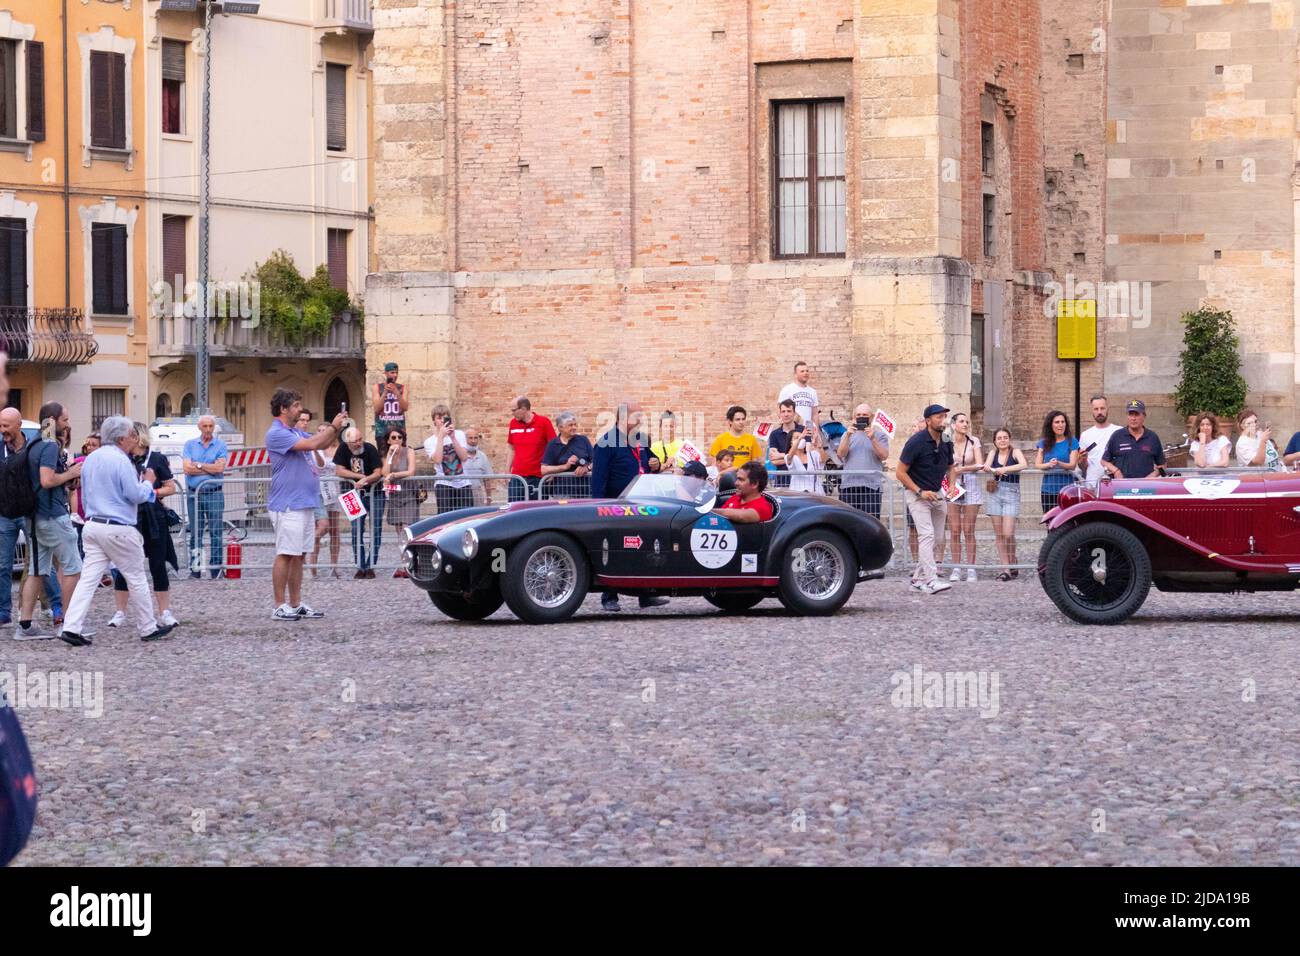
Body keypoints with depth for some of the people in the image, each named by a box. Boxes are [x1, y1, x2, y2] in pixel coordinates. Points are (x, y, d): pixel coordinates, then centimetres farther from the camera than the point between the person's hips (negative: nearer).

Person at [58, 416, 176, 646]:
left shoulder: (91, 459, 12)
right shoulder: (121, 461, -15)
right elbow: (136, 495, -16)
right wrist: (148, 482, 3)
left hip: (93, 524, 7)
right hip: (118, 529, -7)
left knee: (89, 578, 3)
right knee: (136, 579, 6)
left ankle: (72, 627, -8)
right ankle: (148, 628, 16)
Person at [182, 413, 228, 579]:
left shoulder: (220, 445, 4)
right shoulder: (190, 445, 9)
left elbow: (220, 467, -10)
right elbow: (186, 468, -5)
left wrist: (198, 465, -4)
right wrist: (210, 469, -6)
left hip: (214, 493, -2)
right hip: (194, 493, 2)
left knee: (216, 532, -3)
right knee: (195, 533, 4)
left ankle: (216, 567, 1)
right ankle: (195, 568, 8)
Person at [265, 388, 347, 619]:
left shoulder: (294, 432, 17)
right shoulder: (276, 434, -13)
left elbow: (321, 443, 25)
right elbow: (310, 444, -22)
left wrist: (336, 429, 7)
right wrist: (333, 427, -10)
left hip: (305, 503, 10)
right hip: (288, 506, -10)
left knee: (299, 556, 11)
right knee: (285, 555, -7)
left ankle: (296, 605, 15)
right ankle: (280, 607, -5)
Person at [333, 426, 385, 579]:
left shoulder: (370, 449, -17)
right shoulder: (343, 449, -8)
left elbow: (378, 473, -20)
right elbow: (339, 471, -9)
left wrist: (365, 480, -37)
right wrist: (360, 477, -14)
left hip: (374, 493, -3)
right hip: (357, 494, 3)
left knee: (376, 530, -3)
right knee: (356, 530, -1)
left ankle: (370, 566, 2)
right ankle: (360, 566, 4)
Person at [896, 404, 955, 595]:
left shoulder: (946, 443, 3)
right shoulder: (917, 442, -16)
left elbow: (949, 468, 21)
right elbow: (900, 472, -15)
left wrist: (951, 487, 1)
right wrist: (920, 492, -20)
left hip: (937, 493, 7)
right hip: (916, 493, -7)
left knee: (936, 537, 9)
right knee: (927, 535, -18)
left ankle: (918, 577, 18)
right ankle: (931, 580, -25)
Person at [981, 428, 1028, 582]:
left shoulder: (1015, 452, -2)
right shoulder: (993, 453, 10)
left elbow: (1024, 464, -20)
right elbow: (986, 467, -5)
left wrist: (1004, 469, -27)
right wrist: (990, 469, -29)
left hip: (1011, 493, -4)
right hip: (995, 493, 4)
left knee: (1008, 533, -11)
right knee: (998, 533, 1)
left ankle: (1013, 565, 9)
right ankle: (1005, 568, 4)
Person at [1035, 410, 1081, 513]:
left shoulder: (1072, 442, 3)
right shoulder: (1044, 443, 12)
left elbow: (1073, 465, -5)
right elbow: (1037, 464, 4)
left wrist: (1059, 463, -26)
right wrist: (1048, 465, -18)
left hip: (1066, 486, -3)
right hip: (1048, 488, 3)